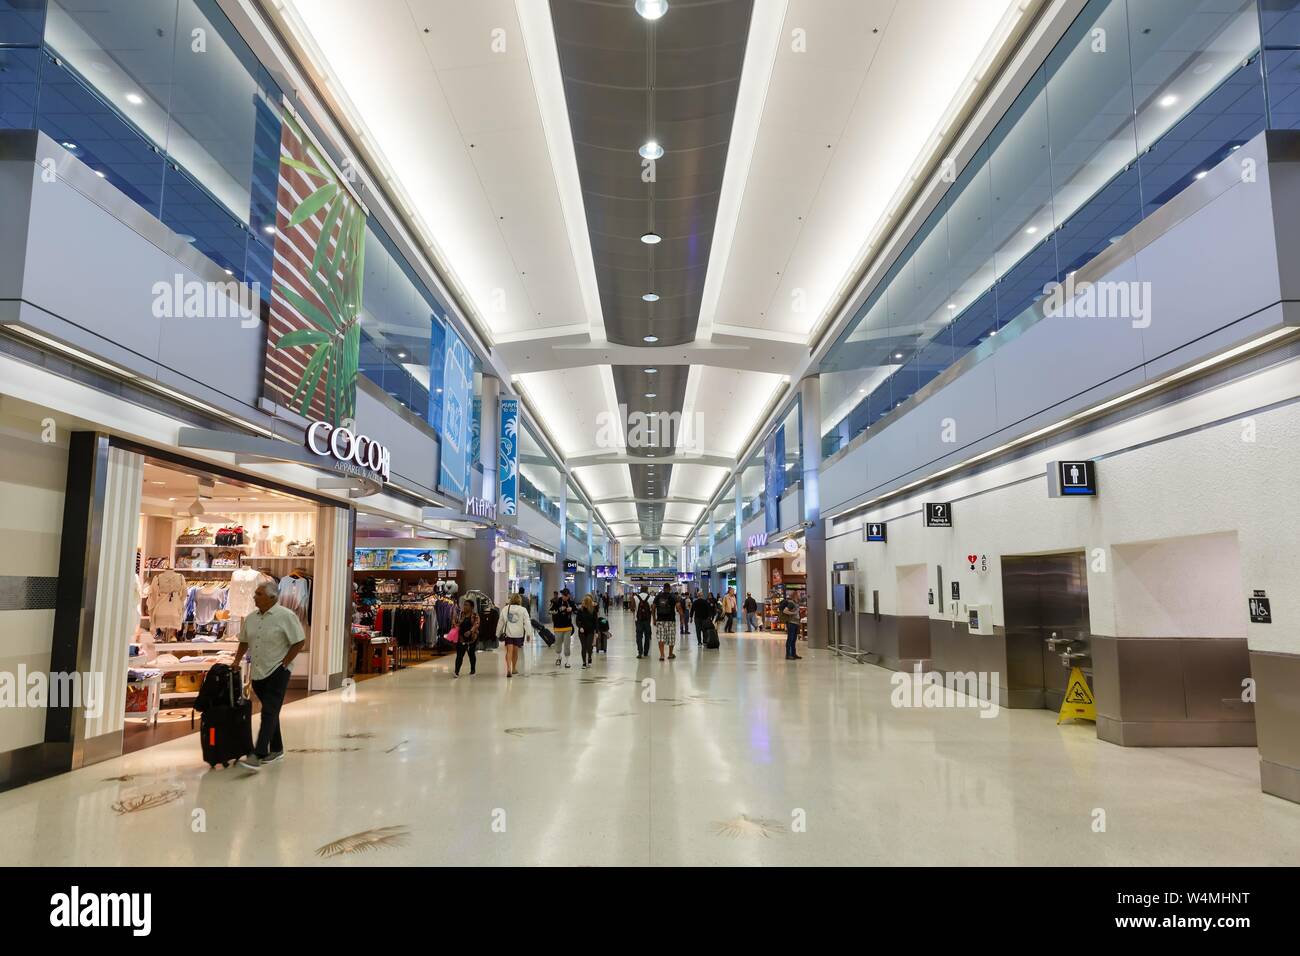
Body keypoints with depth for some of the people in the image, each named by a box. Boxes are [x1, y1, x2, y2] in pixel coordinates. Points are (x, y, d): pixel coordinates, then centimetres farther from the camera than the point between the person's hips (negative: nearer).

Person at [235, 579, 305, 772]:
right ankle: (276, 749, 28)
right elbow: (244, 642, 19)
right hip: (258, 672, 7)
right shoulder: (251, 618, 7)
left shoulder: (286, 616, -13)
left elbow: (300, 642, -12)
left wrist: (284, 663, -11)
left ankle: (257, 756, -16)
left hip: (277, 672, -7)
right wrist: (236, 662, 11)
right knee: (270, 712, 16)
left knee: (269, 713, -11)